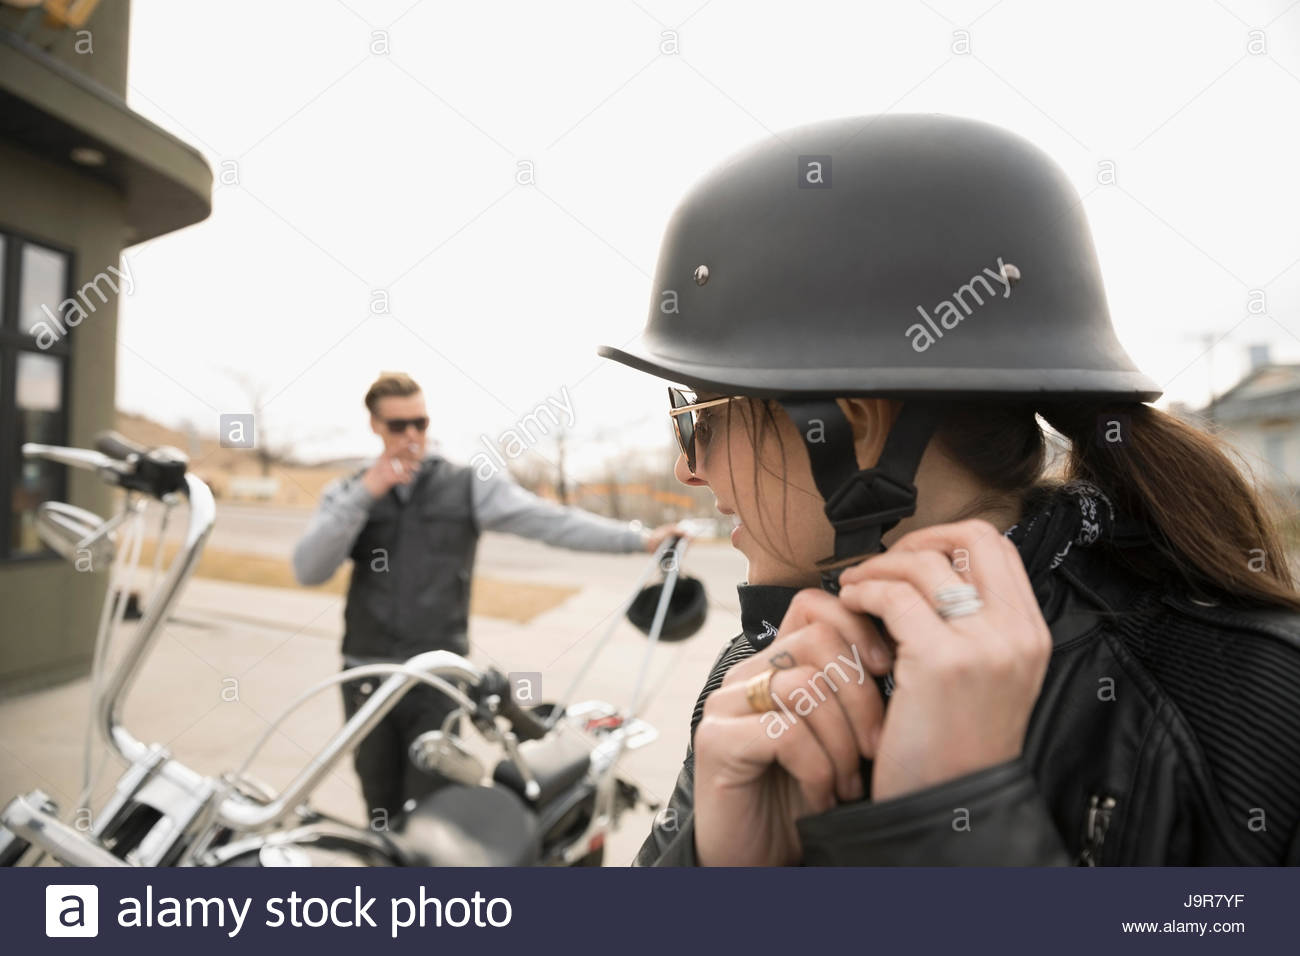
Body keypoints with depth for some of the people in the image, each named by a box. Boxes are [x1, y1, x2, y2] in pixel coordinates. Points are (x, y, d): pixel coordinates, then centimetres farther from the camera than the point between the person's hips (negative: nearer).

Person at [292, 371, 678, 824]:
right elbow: (308, 570, -8)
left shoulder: (469, 486, -2)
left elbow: (550, 521, -11)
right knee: (381, 813, 17)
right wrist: (364, 494, -18)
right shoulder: (348, 494, 5)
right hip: (366, 679, 3)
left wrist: (639, 538, -20)